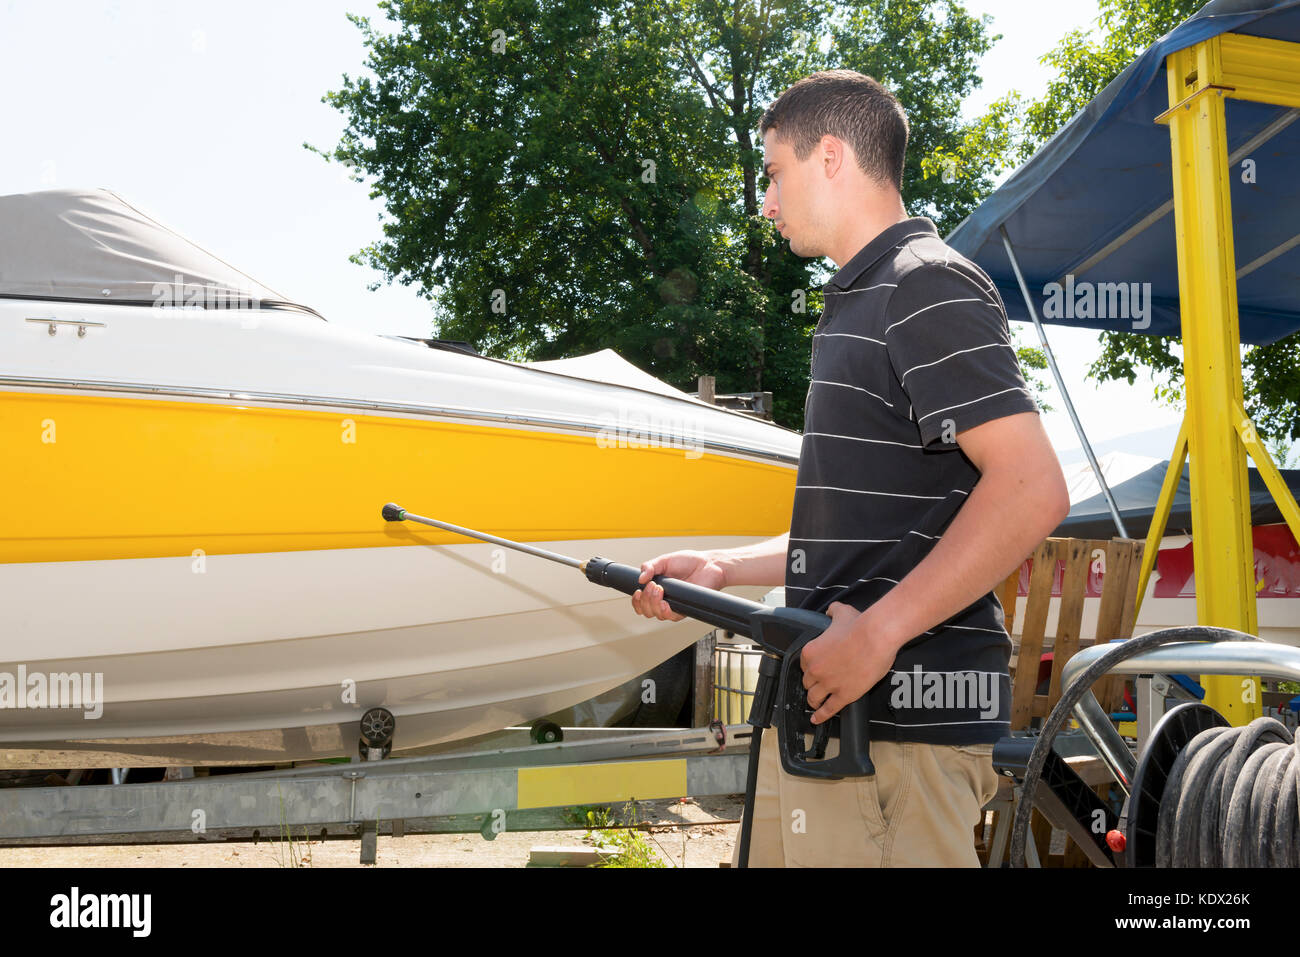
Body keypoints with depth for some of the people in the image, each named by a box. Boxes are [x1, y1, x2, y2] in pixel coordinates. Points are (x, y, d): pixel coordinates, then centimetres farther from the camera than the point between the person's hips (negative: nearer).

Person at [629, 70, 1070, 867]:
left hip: (899, 719, -10)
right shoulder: (862, 302, 21)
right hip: (827, 710, 10)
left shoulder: (929, 287, -10)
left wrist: (877, 630, -23)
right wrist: (723, 570, 16)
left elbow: (1033, 490, -21)